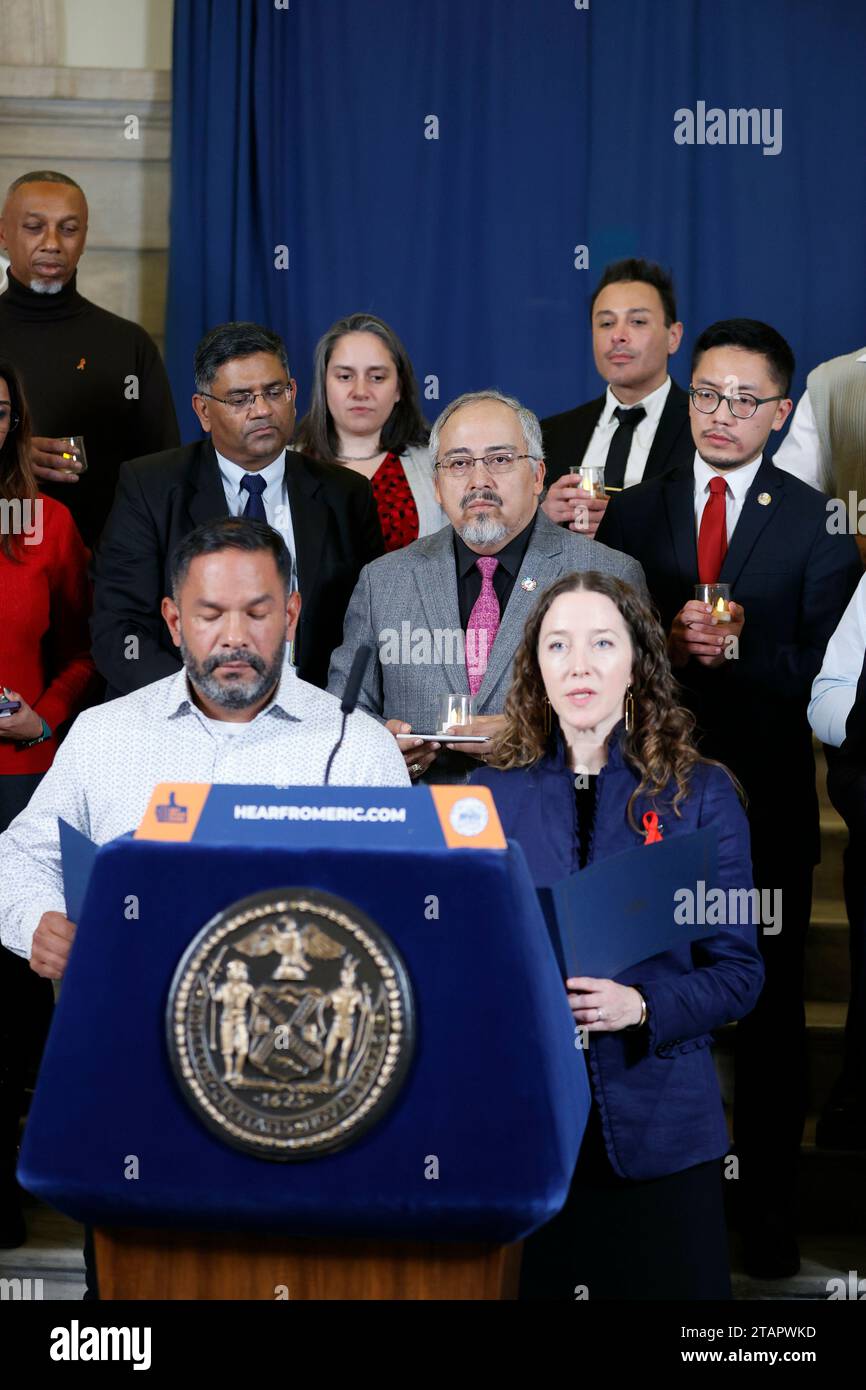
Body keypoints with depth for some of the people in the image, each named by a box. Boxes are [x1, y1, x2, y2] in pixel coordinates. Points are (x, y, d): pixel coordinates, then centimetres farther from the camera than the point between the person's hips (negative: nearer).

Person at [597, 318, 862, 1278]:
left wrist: (740, 649, -22)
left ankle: (768, 1215, 16)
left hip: (767, 799, -2)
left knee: (770, 1010, 6)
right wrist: (667, 646, -16)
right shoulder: (633, 514, 9)